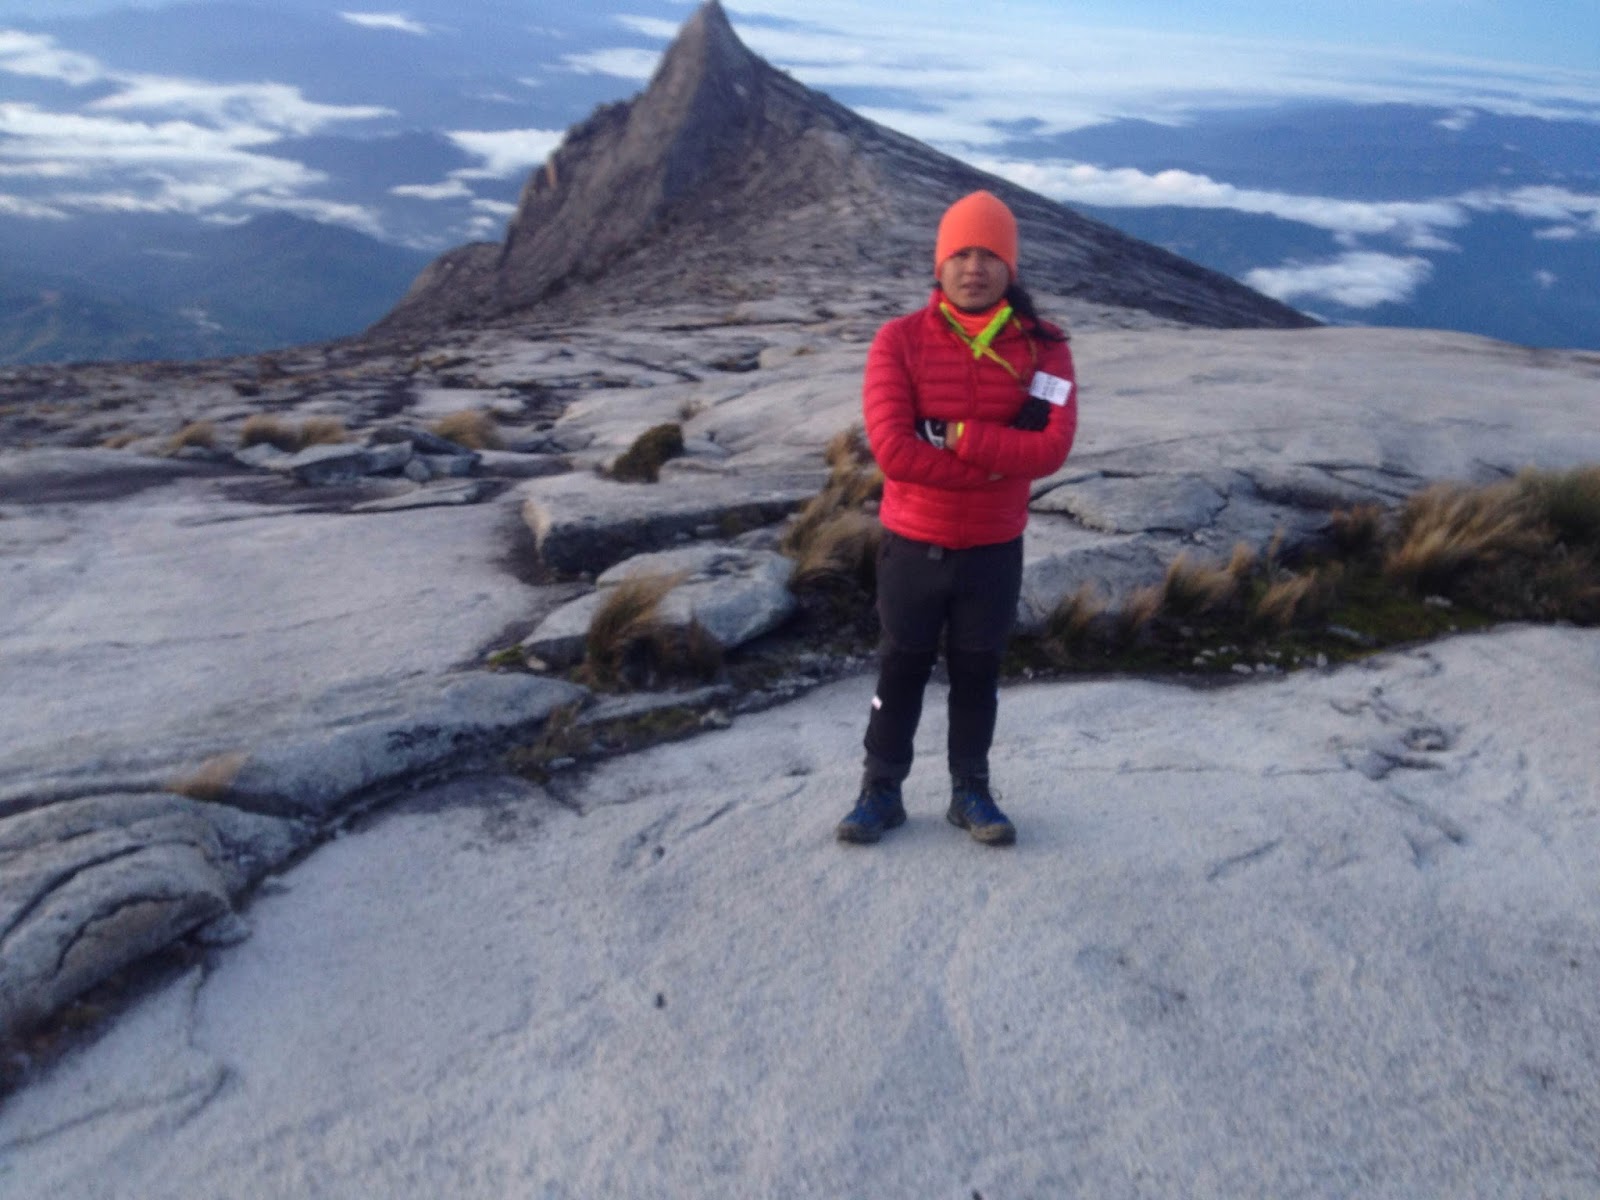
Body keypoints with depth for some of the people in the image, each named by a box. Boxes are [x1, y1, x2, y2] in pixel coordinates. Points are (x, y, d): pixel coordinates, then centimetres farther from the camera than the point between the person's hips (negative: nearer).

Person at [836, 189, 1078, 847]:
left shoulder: (1042, 347, -5)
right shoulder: (899, 340, -10)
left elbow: (1052, 448, -16)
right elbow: (892, 447, -21)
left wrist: (963, 435, -23)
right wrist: (998, 463, -18)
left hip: (994, 549, 1)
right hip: (911, 545, -1)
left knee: (978, 673, 14)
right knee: (901, 669, 12)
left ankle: (971, 792, 30)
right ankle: (881, 792, 26)